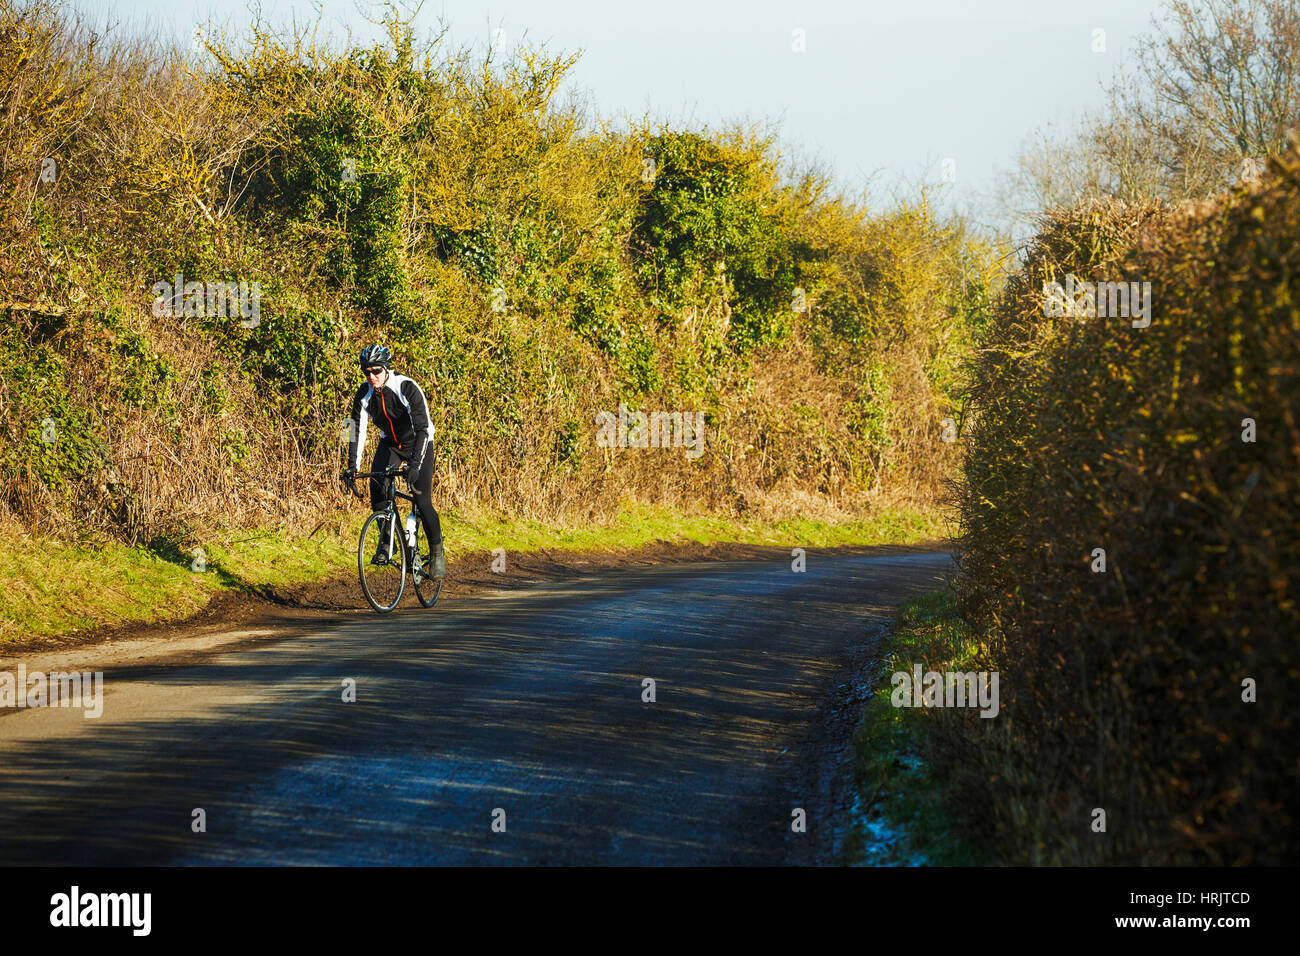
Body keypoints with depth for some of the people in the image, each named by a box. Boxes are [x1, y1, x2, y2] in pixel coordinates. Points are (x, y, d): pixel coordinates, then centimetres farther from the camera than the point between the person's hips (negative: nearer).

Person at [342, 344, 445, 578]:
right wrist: (352, 466, -24)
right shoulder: (364, 393, -14)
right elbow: (358, 431, -13)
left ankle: (437, 553, 3)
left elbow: (422, 430, -34)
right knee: (377, 484, -21)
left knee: (422, 500, -13)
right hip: (390, 443, 4)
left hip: (418, 444, -4)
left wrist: (415, 465, -45)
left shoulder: (408, 389, -29)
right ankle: (386, 540, -6)